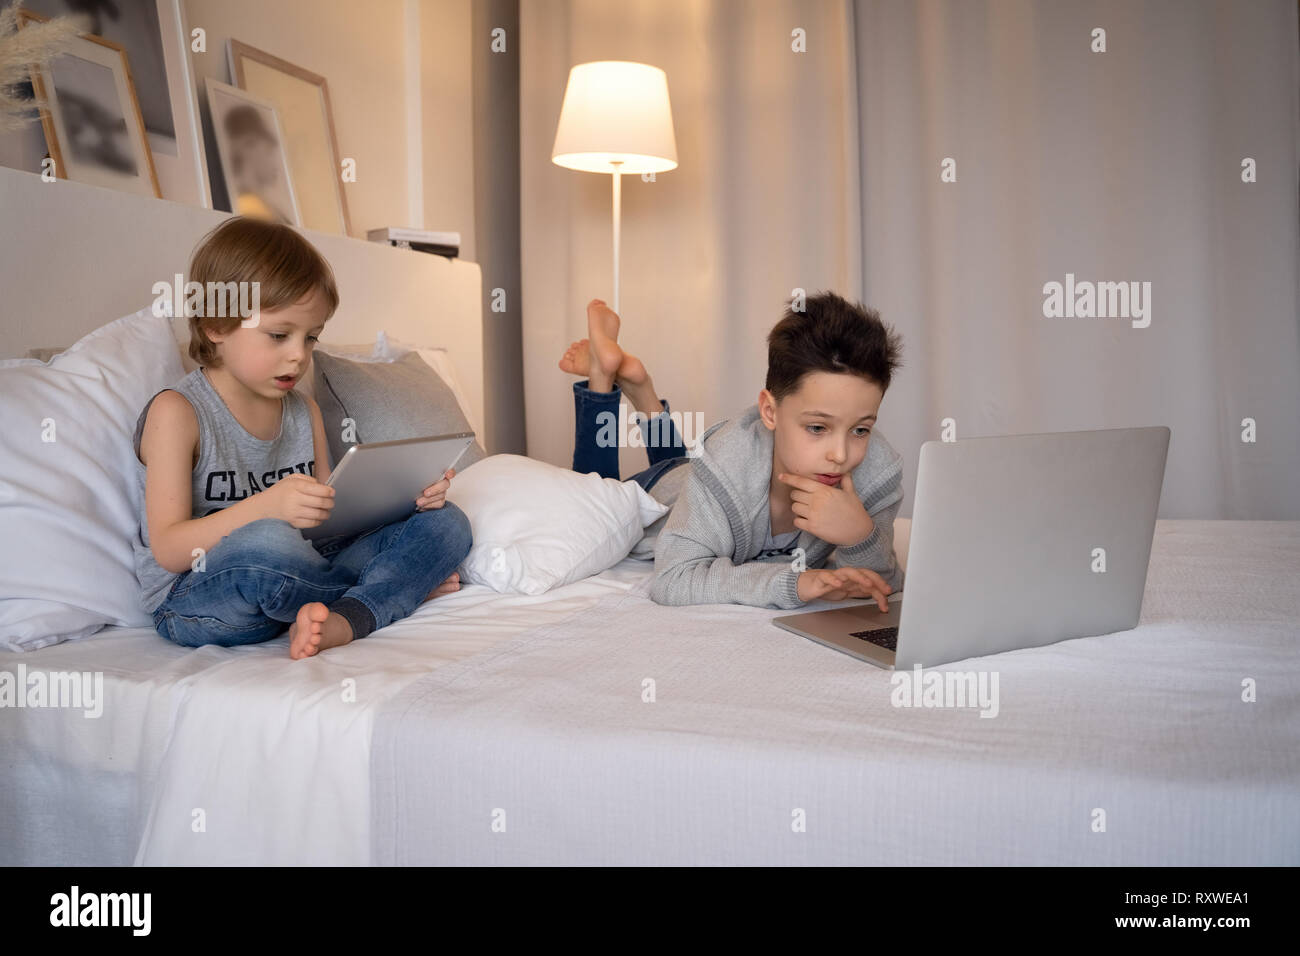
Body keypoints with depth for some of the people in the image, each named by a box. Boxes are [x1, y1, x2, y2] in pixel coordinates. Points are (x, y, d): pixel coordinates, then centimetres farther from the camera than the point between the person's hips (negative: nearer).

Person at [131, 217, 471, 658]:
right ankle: (401, 588, -13)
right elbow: (168, 550, -16)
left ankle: (340, 621, -30)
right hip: (194, 601, -6)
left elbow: (328, 517, 12)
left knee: (446, 522, -4)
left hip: (292, 576, 6)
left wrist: (399, 499, -7)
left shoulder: (305, 411, 11)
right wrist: (265, 508, -32)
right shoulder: (176, 412, -9)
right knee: (264, 542, -41)